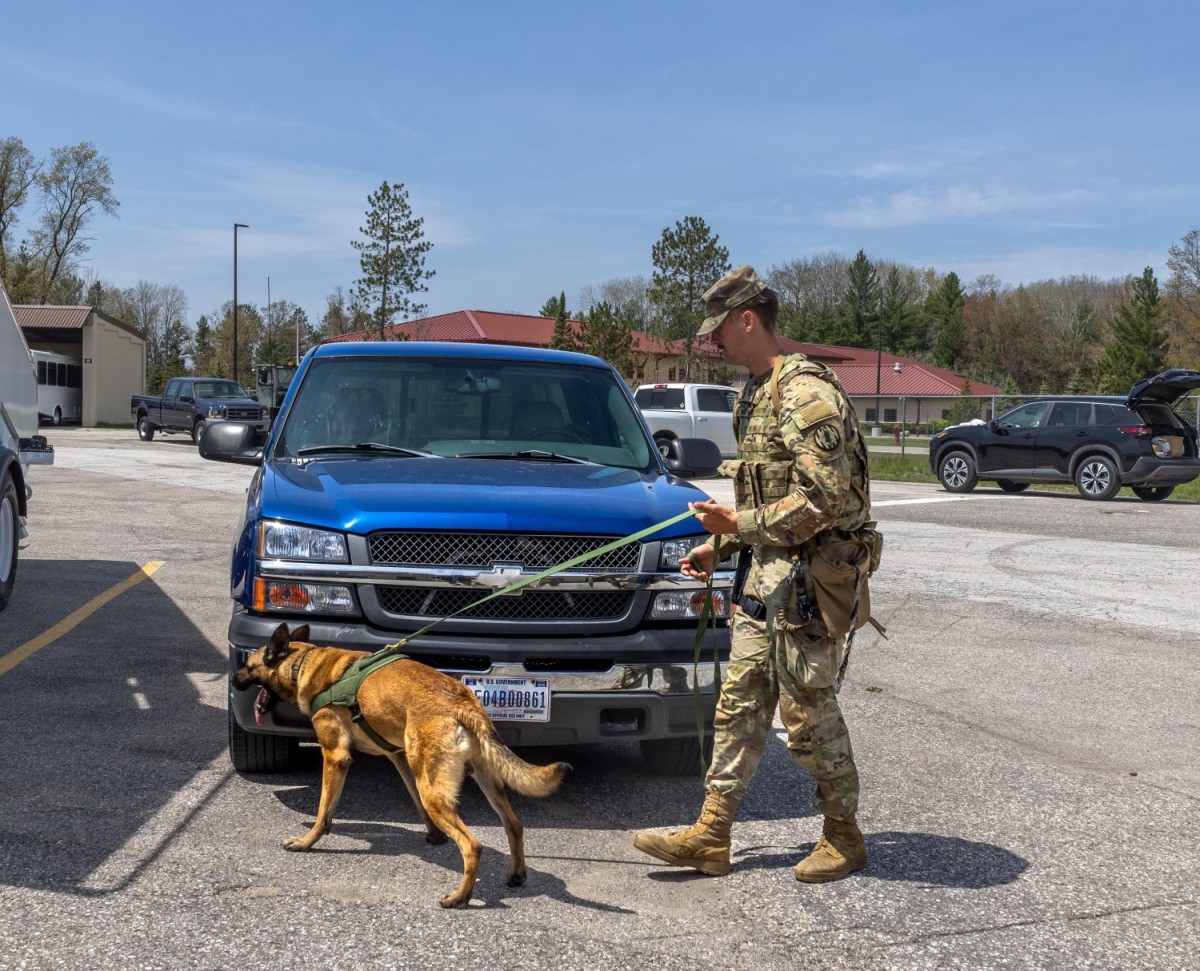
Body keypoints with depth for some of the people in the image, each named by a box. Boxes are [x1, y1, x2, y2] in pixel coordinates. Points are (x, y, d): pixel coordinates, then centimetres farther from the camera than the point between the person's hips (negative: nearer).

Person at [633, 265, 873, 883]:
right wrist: (719, 545, 18)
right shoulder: (754, 396, 15)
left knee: (808, 711, 0)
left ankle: (844, 837, 18)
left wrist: (742, 525, -22)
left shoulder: (805, 393, -17)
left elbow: (824, 497, -25)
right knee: (740, 703, 9)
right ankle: (710, 837, 15)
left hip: (810, 577, -10)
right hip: (769, 574, 10)